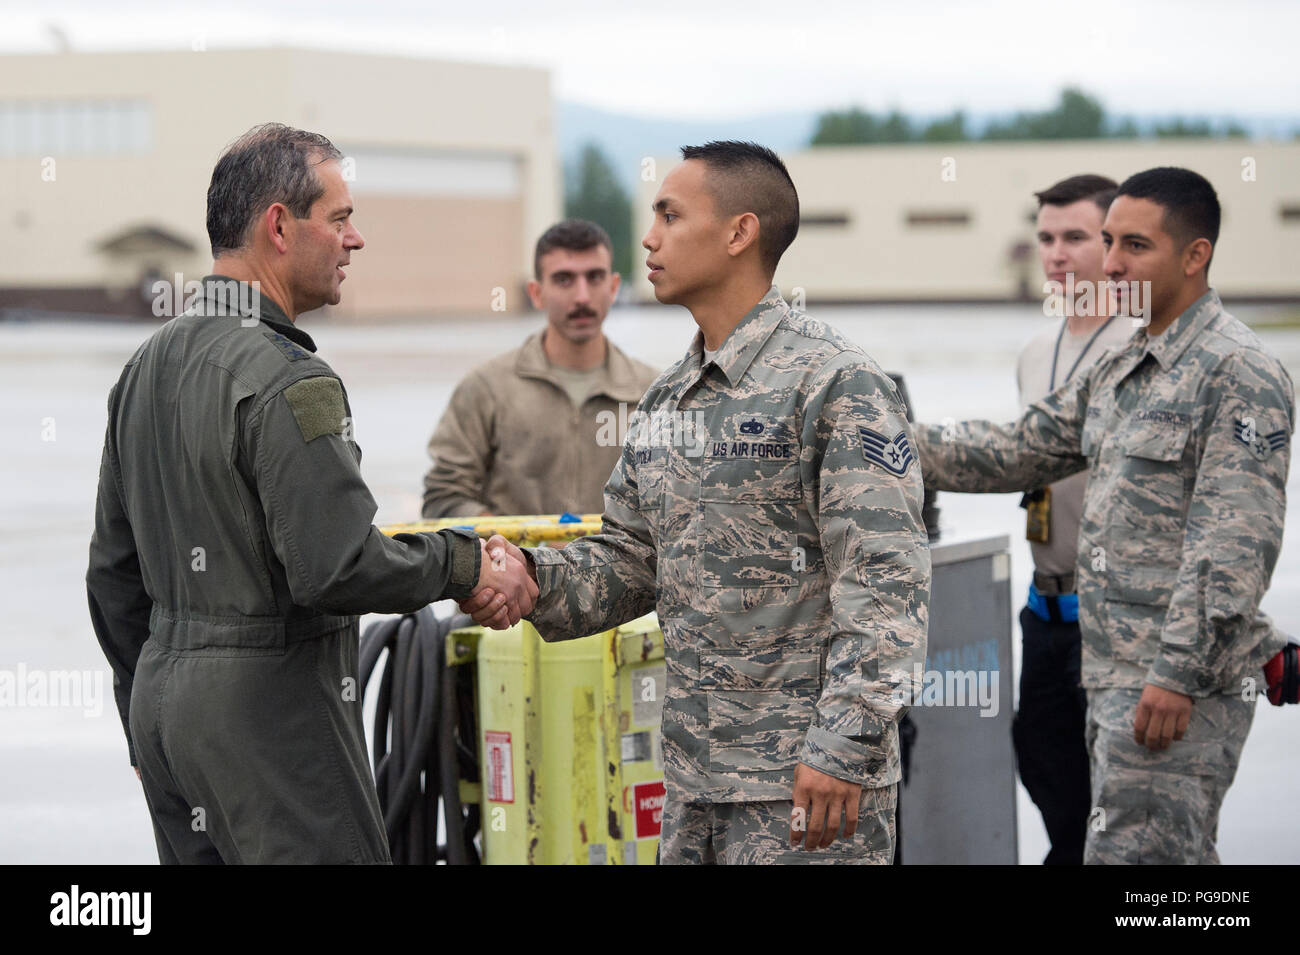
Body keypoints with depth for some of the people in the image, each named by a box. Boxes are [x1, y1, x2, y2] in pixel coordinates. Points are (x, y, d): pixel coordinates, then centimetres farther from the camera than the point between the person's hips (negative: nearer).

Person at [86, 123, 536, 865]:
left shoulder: (148, 366, 13)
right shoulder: (289, 383, -17)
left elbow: (113, 568, 18)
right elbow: (338, 566, -23)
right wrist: (467, 566, -9)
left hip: (162, 694, 9)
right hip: (268, 707, -9)